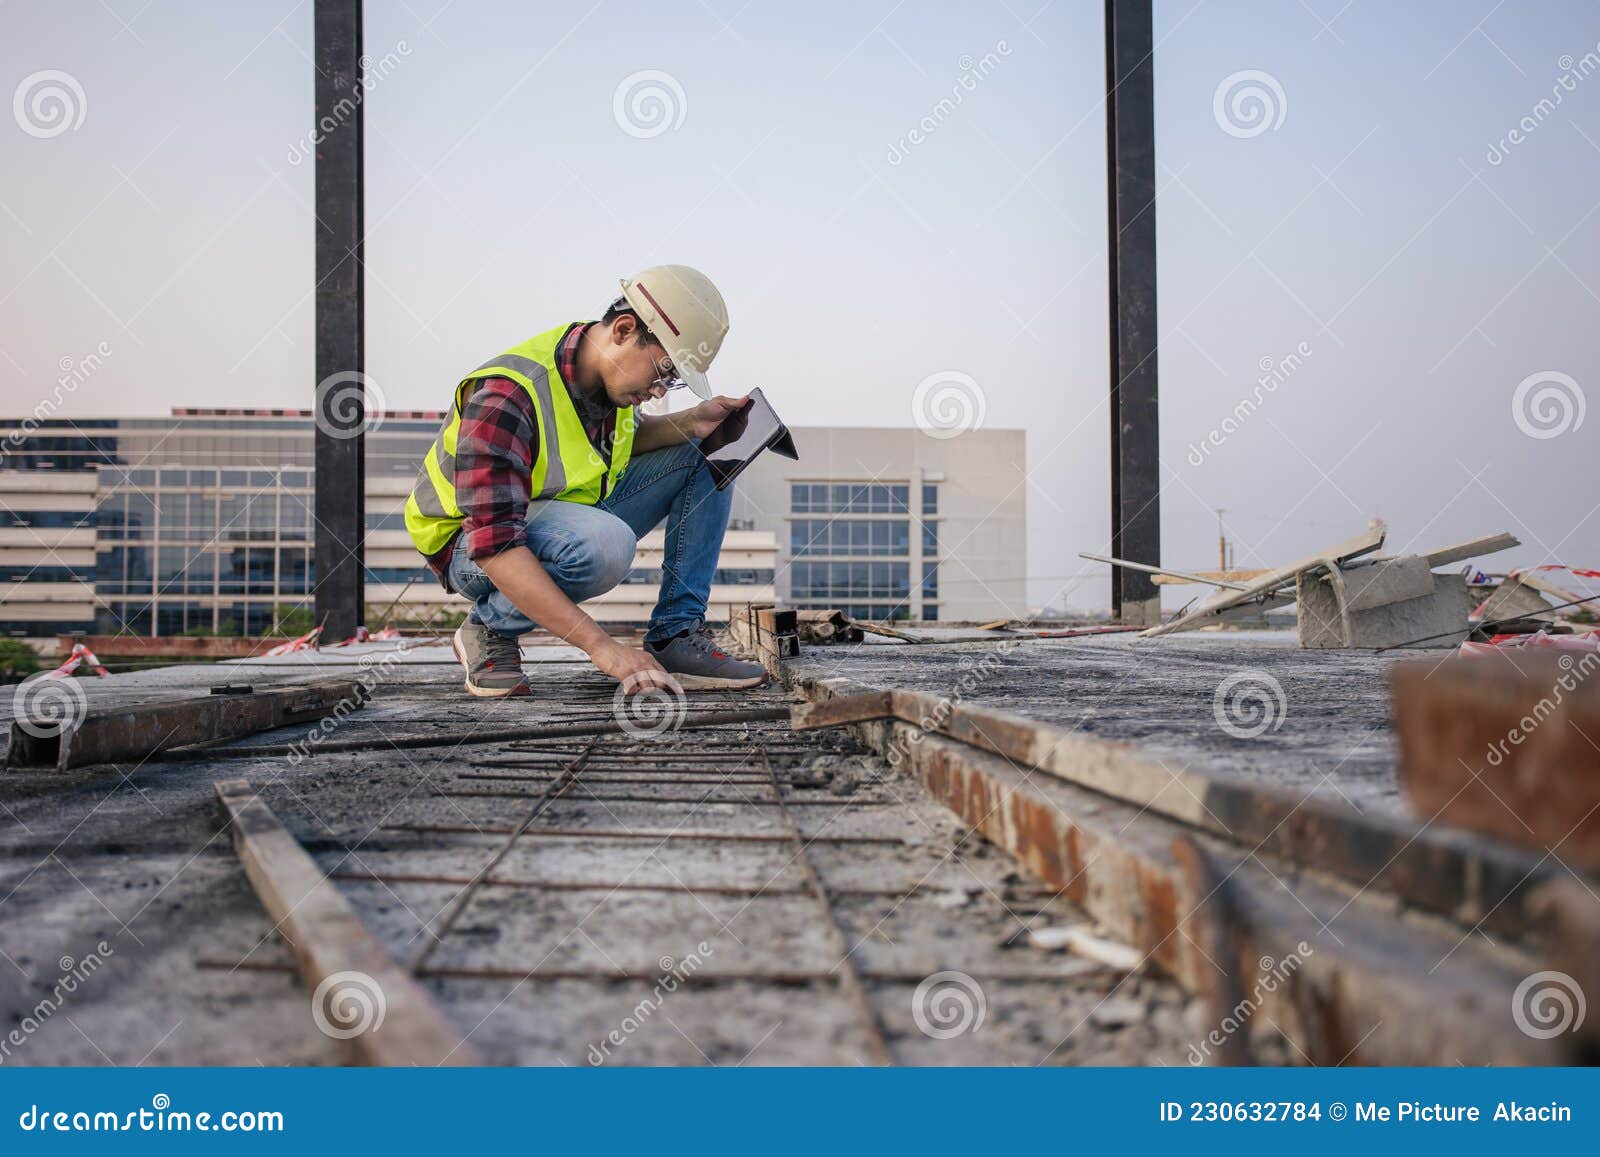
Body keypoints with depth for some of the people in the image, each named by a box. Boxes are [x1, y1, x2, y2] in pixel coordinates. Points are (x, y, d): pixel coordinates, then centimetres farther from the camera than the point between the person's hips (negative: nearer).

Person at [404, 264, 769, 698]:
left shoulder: (610, 371, -7)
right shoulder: (507, 395, -32)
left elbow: (623, 441, 16)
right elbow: (494, 543, -38)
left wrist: (691, 423, -7)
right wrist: (602, 646, -42)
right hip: (472, 547, -8)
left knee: (705, 456, -2)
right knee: (606, 542, -39)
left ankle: (675, 638, -6)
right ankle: (487, 629, -12)